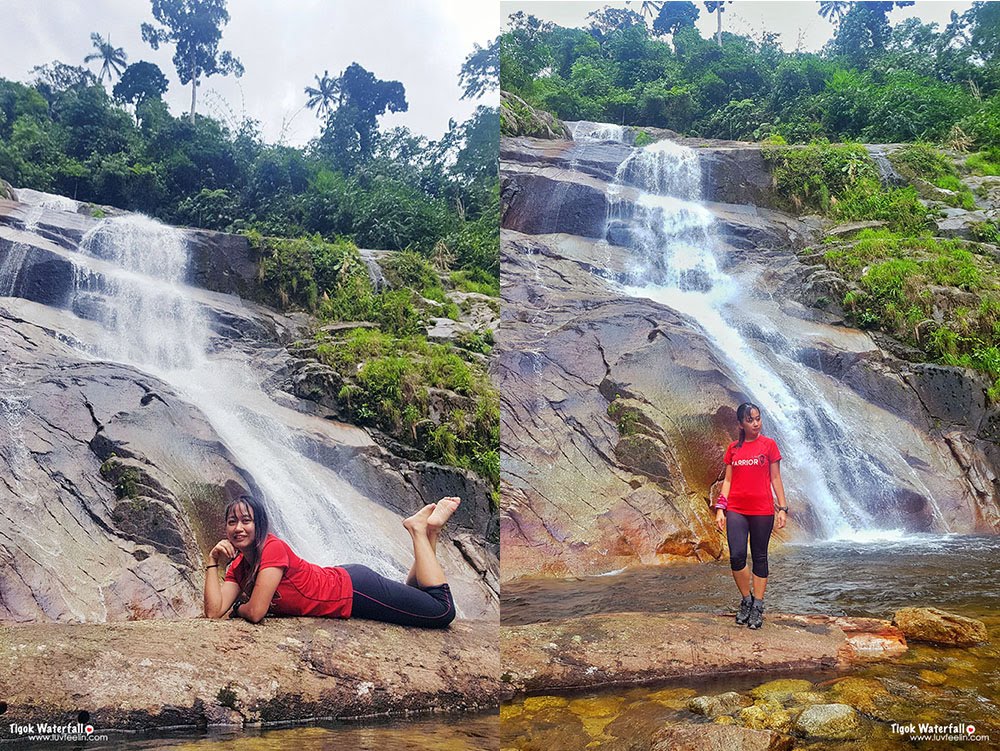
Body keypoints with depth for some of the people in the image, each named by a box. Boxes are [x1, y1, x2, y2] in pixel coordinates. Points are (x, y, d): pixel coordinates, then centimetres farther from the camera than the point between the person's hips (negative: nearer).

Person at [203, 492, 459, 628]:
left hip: (354, 589, -8)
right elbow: (214, 611, -10)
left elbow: (255, 612, -30)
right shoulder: (237, 567, -1)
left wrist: (237, 608, -9)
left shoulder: (272, 548, -26)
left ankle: (420, 529, 7)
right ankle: (425, 532, 25)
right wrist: (213, 562, -15)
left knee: (443, 611, -5)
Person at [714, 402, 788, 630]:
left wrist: (782, 508, -2)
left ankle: (758, 607, 13)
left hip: (762, 510, -1)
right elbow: (728, 480, 9)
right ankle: (746, 600, 11)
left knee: (759, 557, 4)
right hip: (736, 510, 1)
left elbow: (775, 478, 3)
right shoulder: (733, 448, 8)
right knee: (737, 556, -10)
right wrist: (720, 509, 2)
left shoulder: (768, 445, 2)